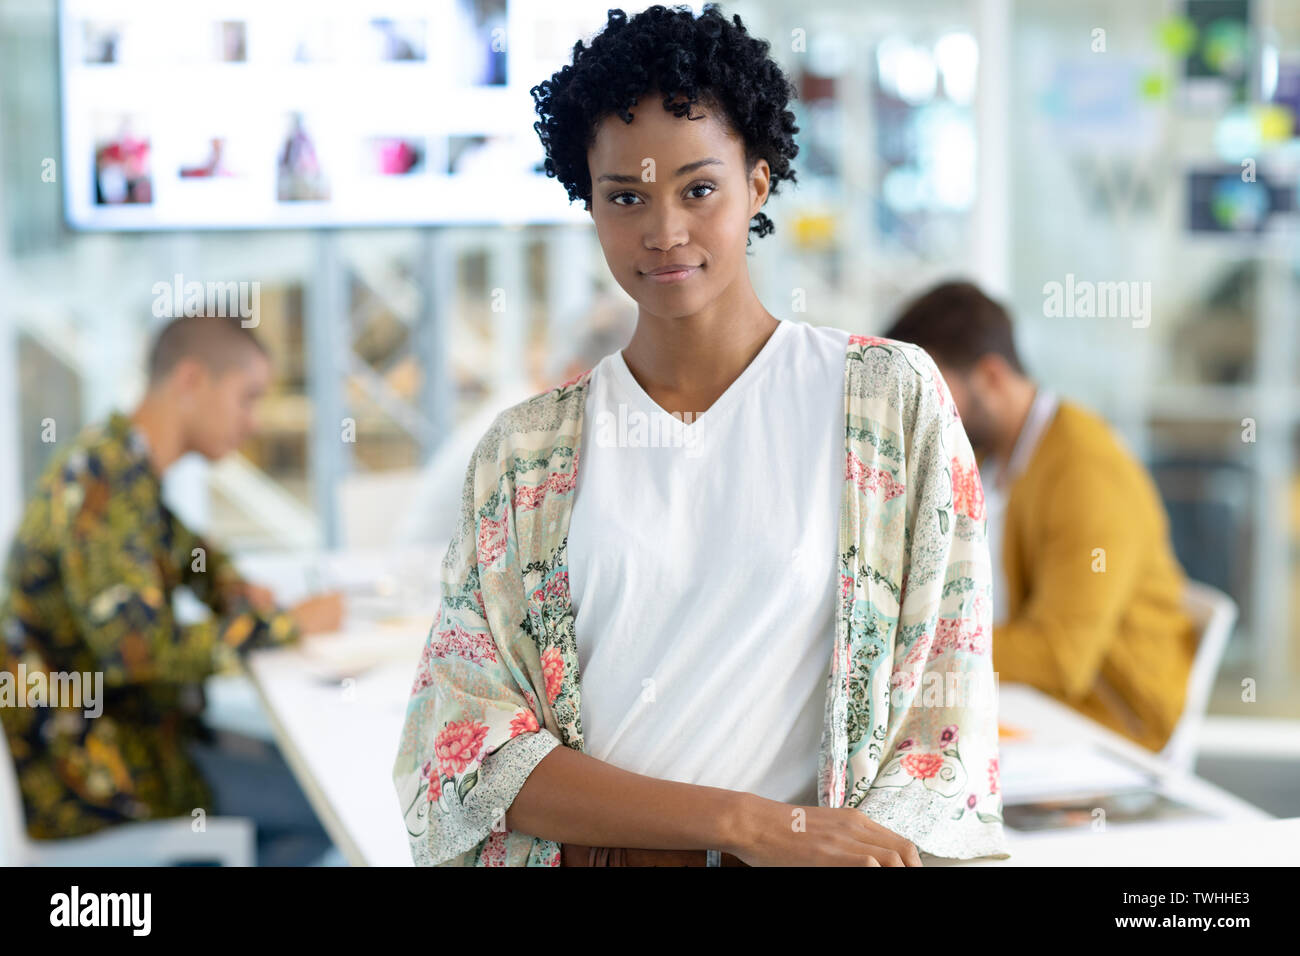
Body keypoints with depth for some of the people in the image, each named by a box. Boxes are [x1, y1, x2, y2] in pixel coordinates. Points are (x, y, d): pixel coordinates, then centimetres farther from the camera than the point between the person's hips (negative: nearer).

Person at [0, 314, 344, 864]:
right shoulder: (104, 486, -22)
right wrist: (287, 624, -19)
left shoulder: (123, 466, 9)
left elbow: (188, 549, 30)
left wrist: (233, 590, 7)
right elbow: (142, 650, -31)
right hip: (85, 773, -10)